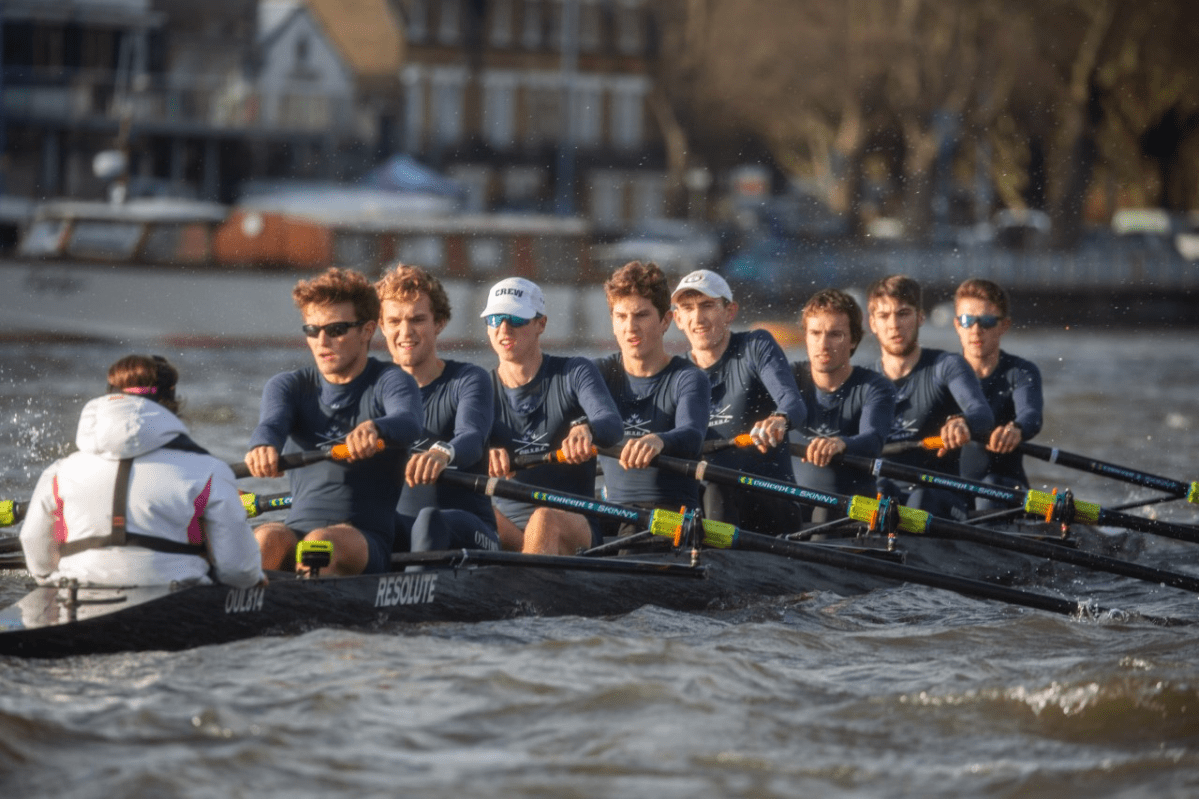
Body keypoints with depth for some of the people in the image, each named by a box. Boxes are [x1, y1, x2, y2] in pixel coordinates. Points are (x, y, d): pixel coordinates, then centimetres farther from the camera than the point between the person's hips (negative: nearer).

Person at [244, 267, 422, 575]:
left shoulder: (391, 382, 4)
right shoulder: (287, 386, 15)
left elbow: (408, 423, -20)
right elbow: (272, 422, -8)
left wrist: (373, 428, -45)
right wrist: (263, 445, -35)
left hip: (367, 537, -2)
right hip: (298, 529, 2)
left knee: (322, 541, -34)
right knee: (268, 538, -30)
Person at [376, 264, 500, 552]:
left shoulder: (470, 380, 3)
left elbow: (472, 438, -19)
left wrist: (443, 453, -45)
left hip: (467, 530, -3)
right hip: (393, 524, 3)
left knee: (431, 520, -36)